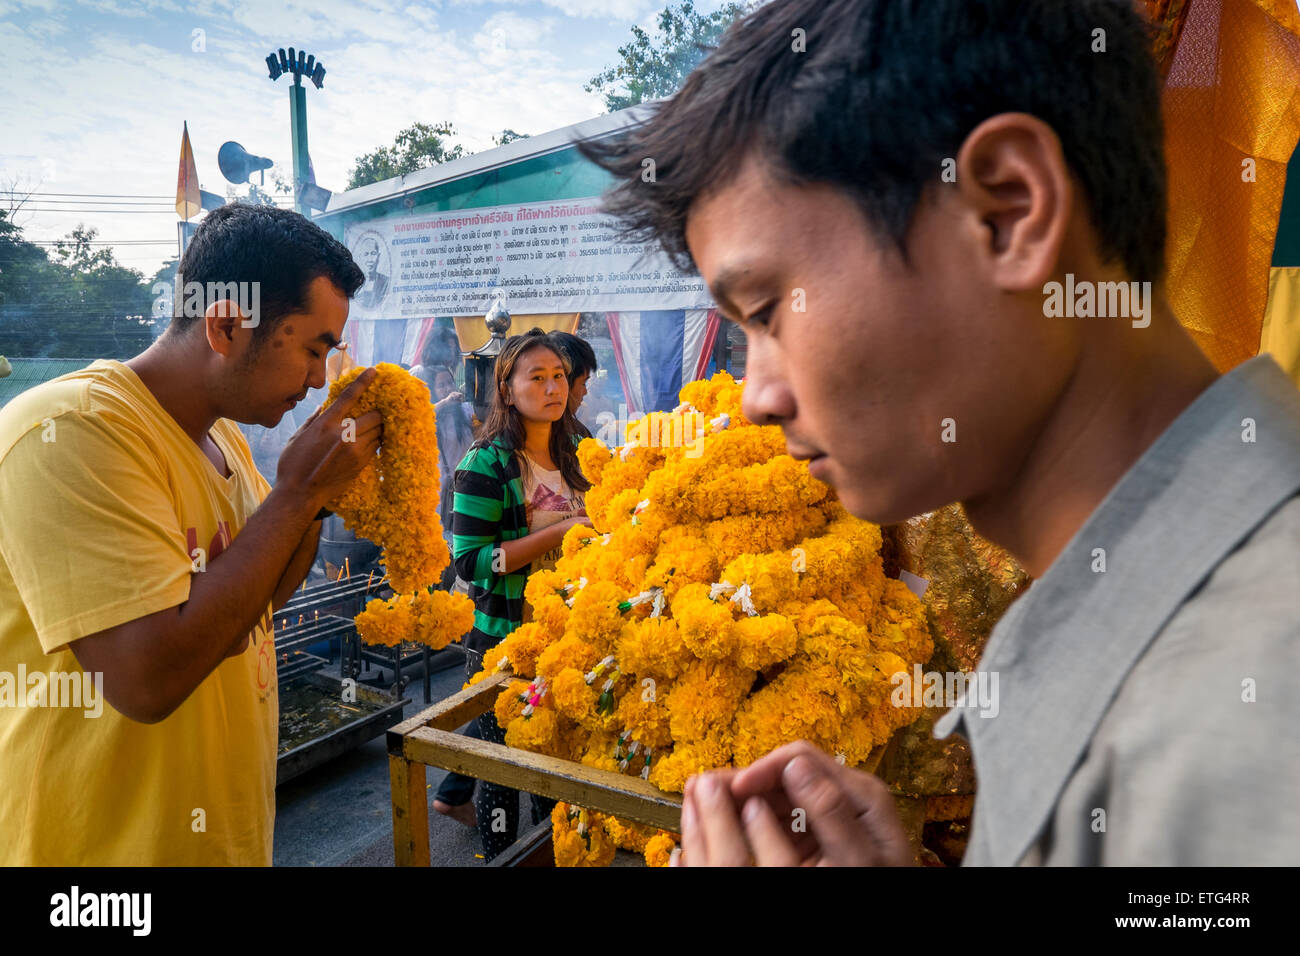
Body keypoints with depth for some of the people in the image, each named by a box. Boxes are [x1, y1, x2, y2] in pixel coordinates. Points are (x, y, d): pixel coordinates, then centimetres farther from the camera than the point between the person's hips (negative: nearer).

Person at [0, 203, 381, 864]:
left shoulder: (223, 432, 4)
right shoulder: (72, 431, -24)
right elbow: (150, 677, -32)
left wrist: (319, 493, -5)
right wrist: (298, 489, -26)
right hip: (109, 842, -8)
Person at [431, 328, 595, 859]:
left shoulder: (568, 456, 7)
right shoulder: (487, 463, -14)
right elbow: (470, 561, -20)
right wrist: (559, 532, -23)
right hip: (502, 633, -7)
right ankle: (500, 855, 30)